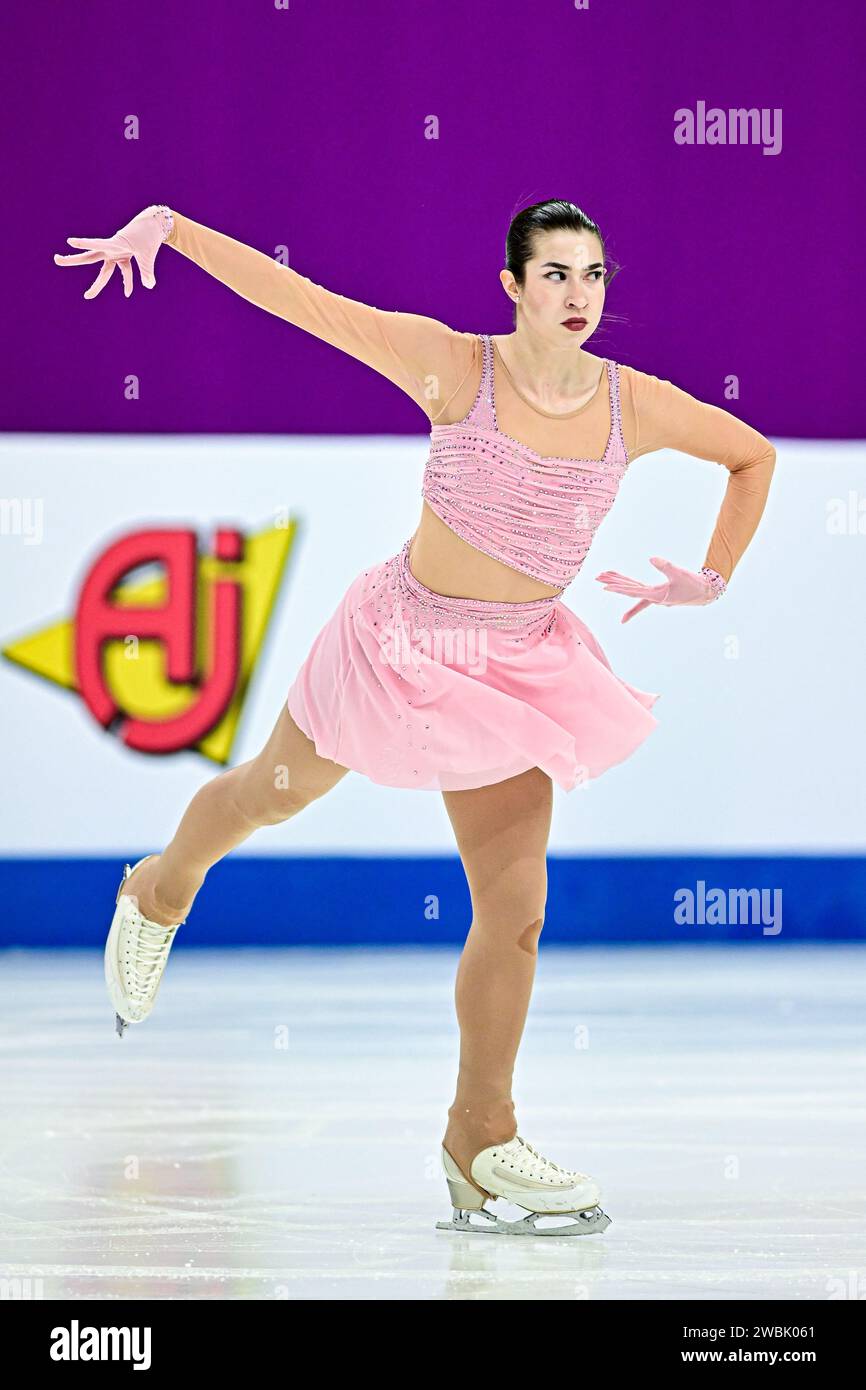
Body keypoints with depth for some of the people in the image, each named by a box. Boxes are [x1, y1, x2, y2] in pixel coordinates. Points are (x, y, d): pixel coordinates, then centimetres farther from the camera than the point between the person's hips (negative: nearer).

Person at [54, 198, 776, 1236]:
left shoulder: (637, 406, -8)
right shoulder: (454, 366, -17)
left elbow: (753, 455, 10)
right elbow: (298, 298, -19)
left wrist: (712, 582, 5)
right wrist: (167, 227, -24)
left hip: (520, 663, 2)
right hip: (405, 634, -2)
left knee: (516, 905, -4)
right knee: (275, 794, 19)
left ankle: (479, 1140, 10)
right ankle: (159, 894, 54)